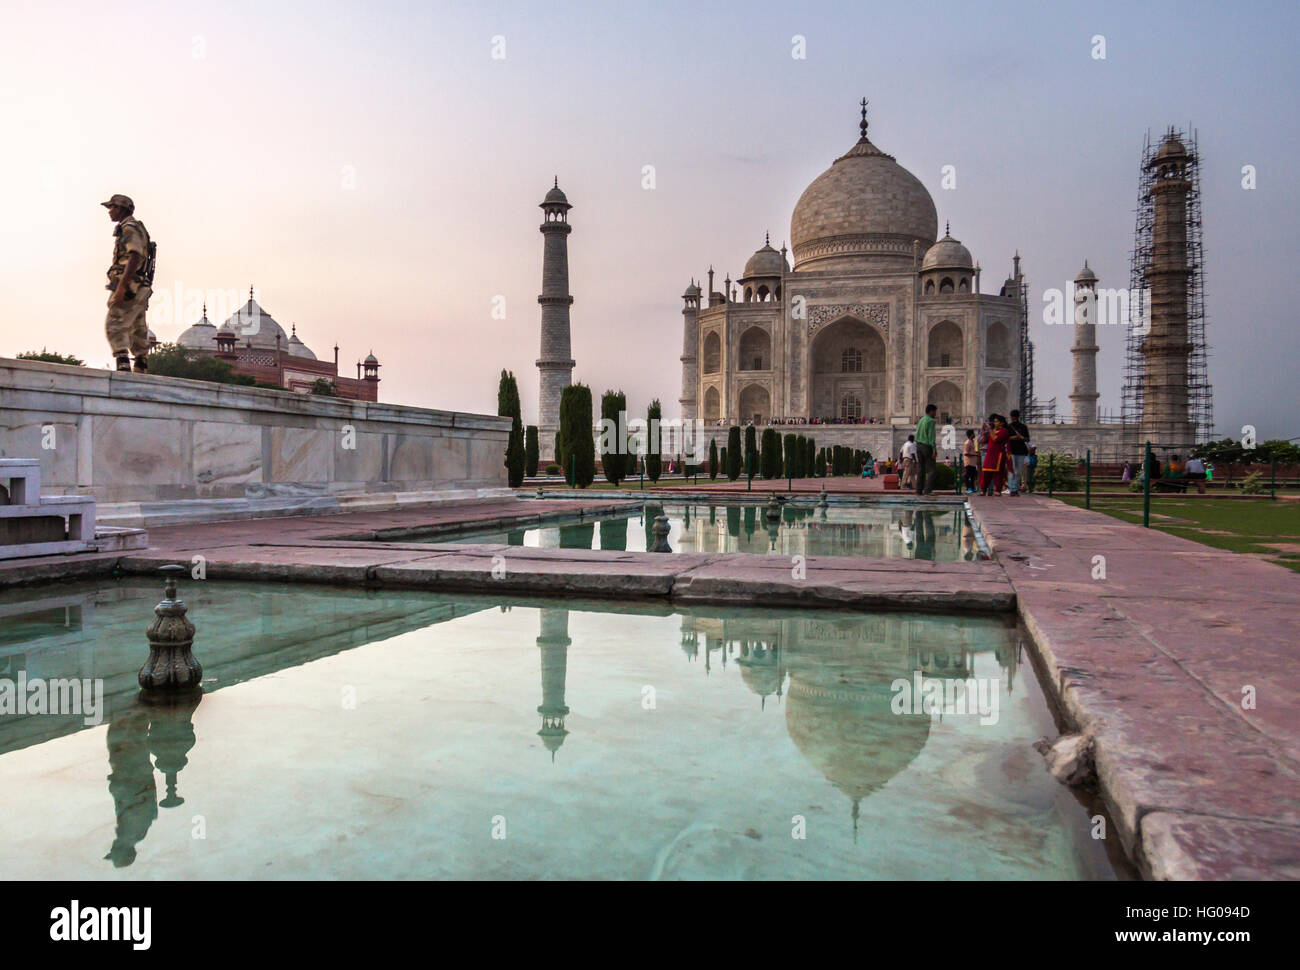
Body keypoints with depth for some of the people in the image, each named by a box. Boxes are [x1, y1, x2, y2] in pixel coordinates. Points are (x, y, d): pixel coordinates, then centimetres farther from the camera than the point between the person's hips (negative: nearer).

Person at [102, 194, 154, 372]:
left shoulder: (129, 227, -7)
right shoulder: (137, 229, 24)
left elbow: (135, 257, -20)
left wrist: (121, 286, -26)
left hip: (129, 286, -10)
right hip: (139, 289, 10)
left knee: (114, 326, -15)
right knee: (137, 331, 8)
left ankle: (123, 365, -23)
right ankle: (140, 371, 8)